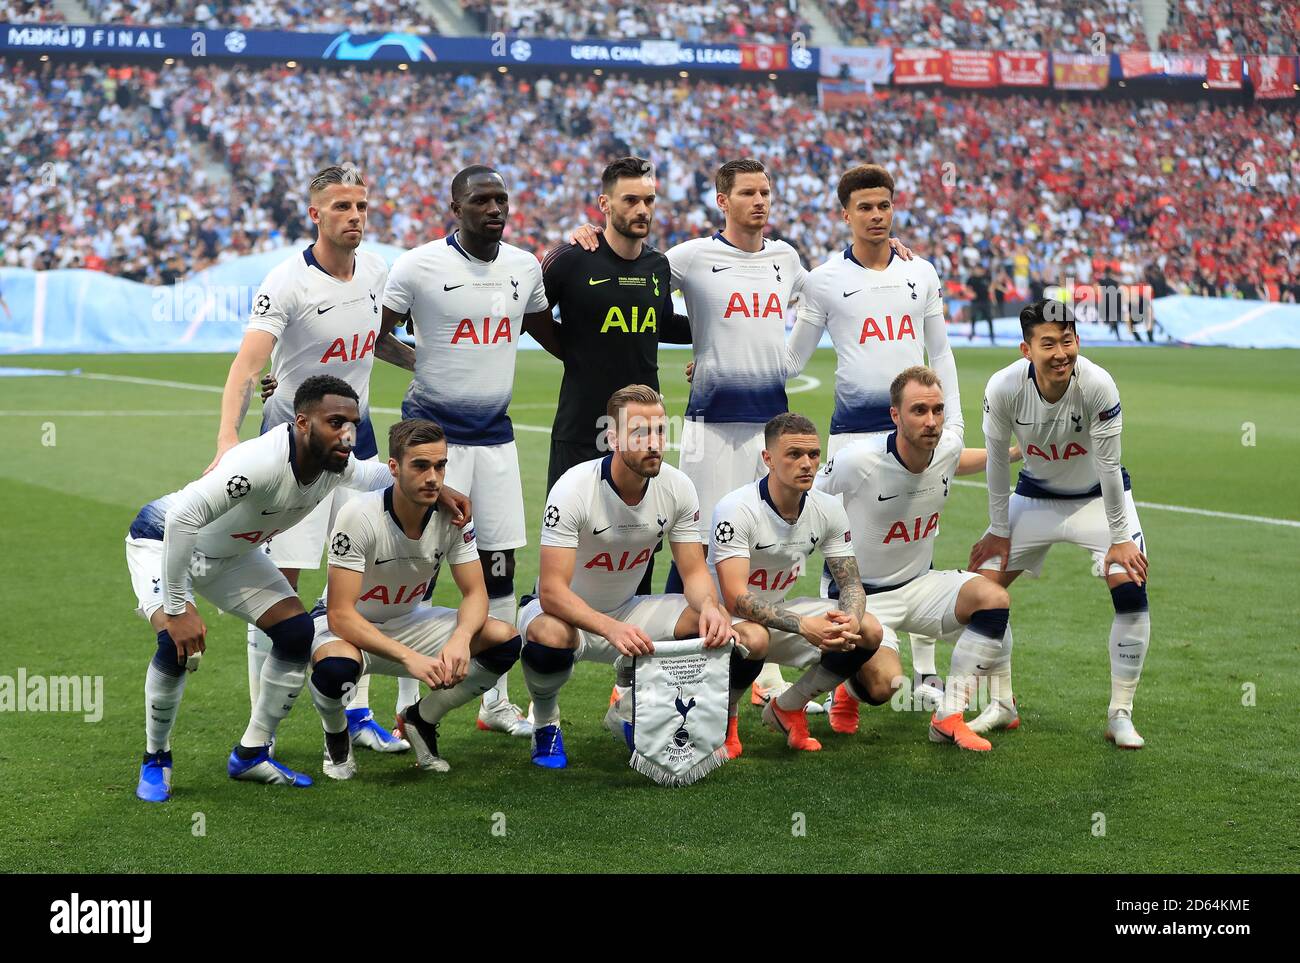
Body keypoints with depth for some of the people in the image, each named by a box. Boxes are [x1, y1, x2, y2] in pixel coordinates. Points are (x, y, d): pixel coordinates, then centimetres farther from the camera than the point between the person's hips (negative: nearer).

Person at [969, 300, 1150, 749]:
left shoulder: (1098, 386, -32)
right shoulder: (1003, 388, -26)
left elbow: (1108, 466, -22)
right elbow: (997, 462, -11)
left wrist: (1119, 539, -16)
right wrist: (998, 531, -4)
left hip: (1099, 495, -2)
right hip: (1036, 494, 2)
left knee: (1130, 591, -18)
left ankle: (1120, 715, -3)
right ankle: (1002, 704, 13)